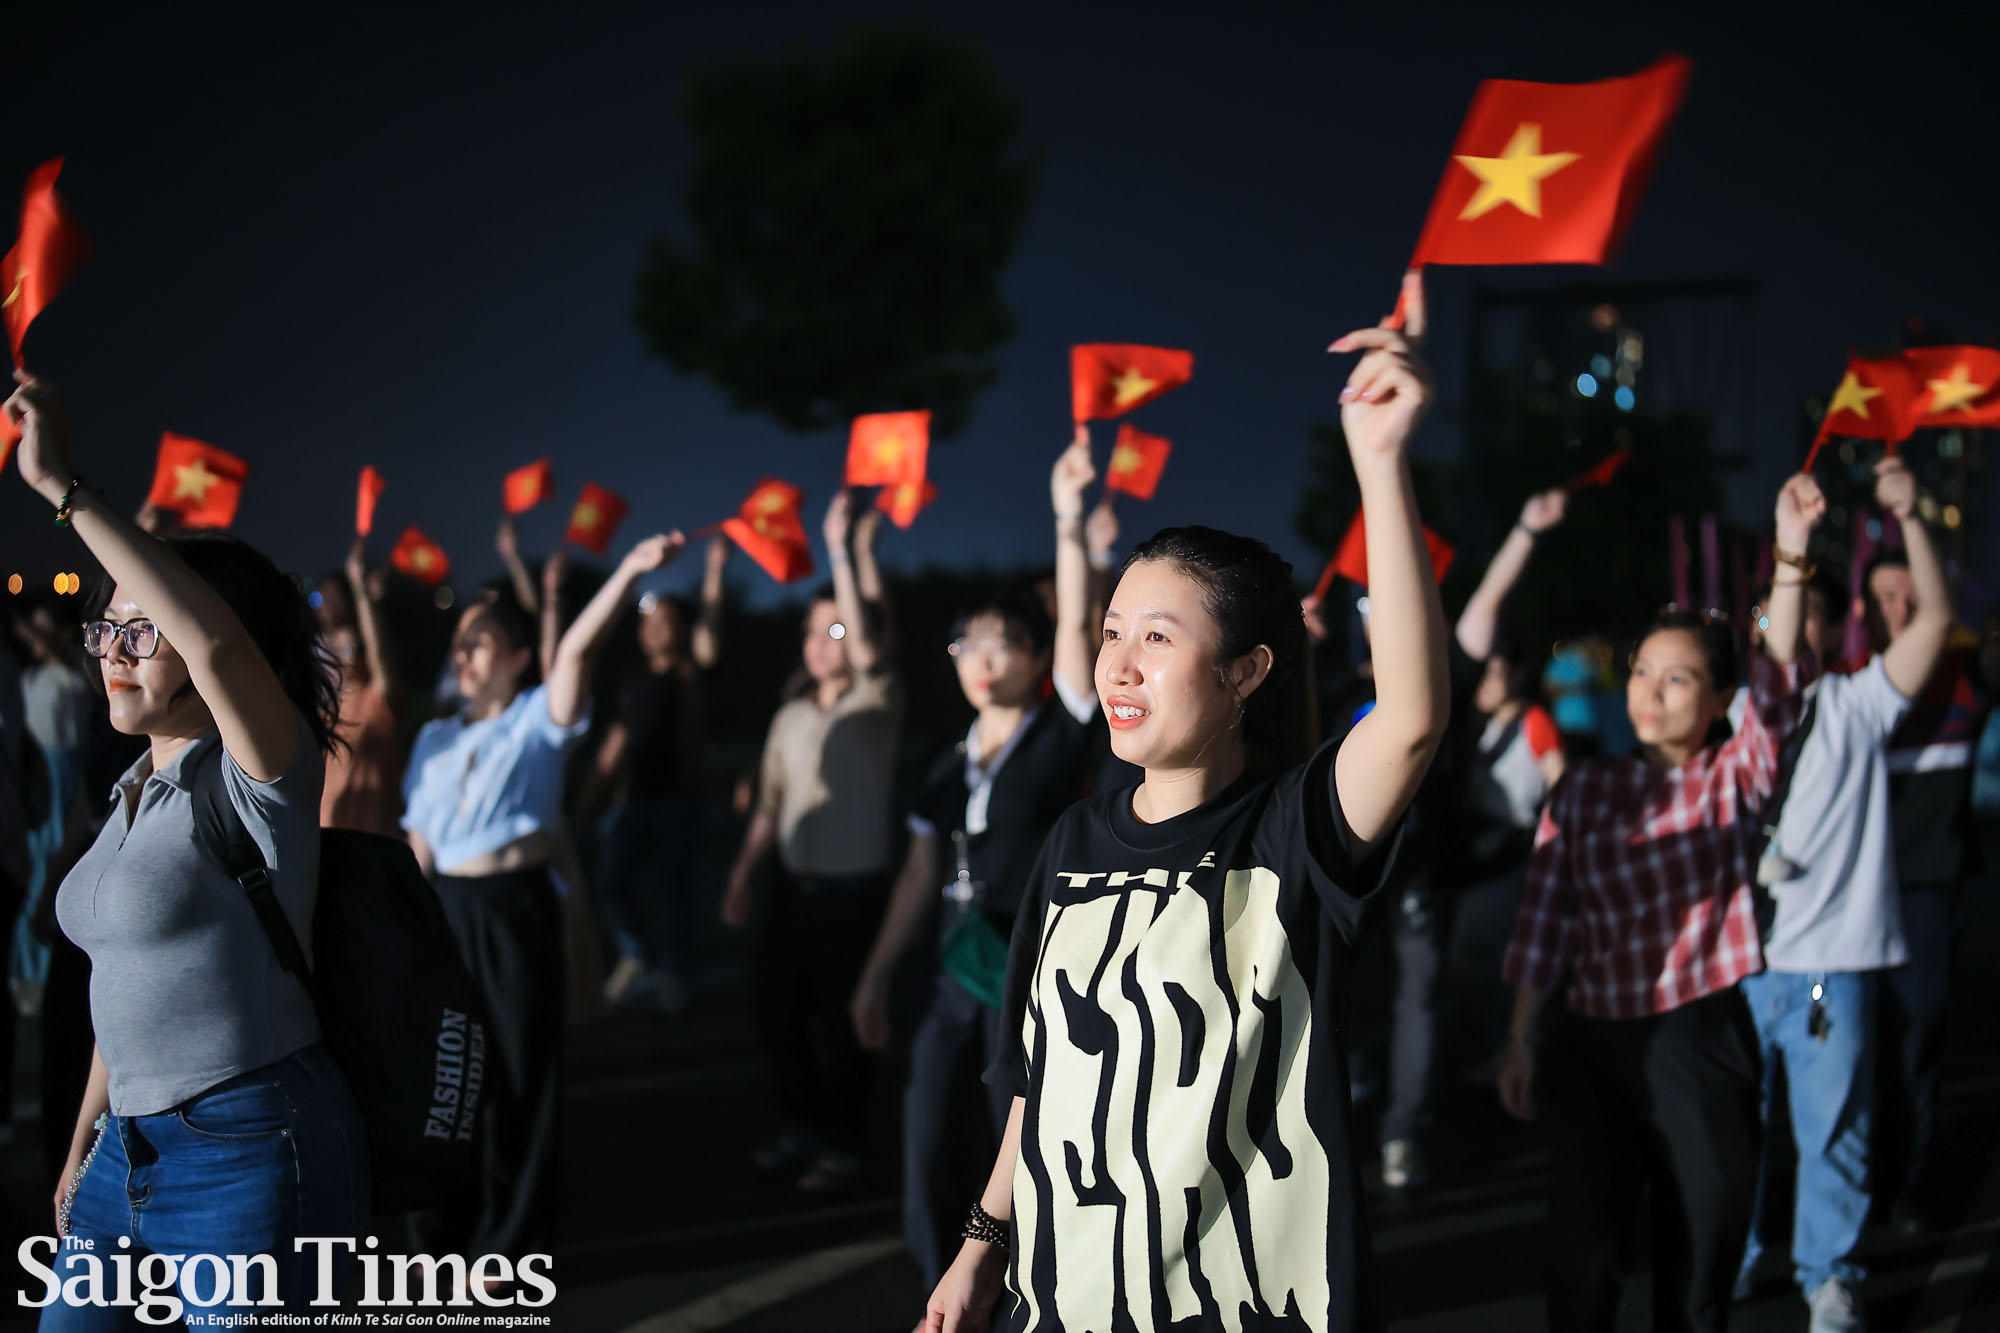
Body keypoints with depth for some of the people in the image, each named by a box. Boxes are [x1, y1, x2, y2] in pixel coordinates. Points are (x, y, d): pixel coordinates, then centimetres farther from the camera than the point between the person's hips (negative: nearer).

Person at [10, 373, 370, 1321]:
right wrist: (83, 1149, 22)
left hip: (248, 1147, -8)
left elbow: (218, 639, -32)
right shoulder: (137, 793, 15)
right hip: (130, 1150, 8)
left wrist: (61, 488, -31)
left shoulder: (257, 777, -11)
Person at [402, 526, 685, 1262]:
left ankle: (509, 1243, 10)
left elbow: (575, 652, -17)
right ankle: (442, 1228, 24)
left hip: (516, 909, -4)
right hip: (444, 907, 4)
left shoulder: (538, 719, 0)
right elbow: (418, 841, 13)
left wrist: (627, 573, -32)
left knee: (521, 1075, 1)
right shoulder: (435, 737, 13)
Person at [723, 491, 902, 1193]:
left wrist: (843, 555, -31)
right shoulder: (790, 718, 10)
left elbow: (867, 652, -29)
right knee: (777, 1009, 11)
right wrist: (740, 877, 8)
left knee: (837, 1020, 1)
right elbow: (770, 806, 14)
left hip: (851, 889, -6)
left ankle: (841, 1146, 15)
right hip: (792, 884, 6)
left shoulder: (877, 706, -7)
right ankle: (801, 1128, 29)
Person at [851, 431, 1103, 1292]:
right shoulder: (951, 766, 12)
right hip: (957, 969, 5)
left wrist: (1069, 519, -25)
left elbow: (1077, 625, -17)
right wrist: (877, 975, 12)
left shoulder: (1058, 736, -4)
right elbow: (919, 876, 14)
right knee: (923, 1148, 2)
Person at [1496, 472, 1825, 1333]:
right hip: (1592, 1043, 2)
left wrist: (1790, 560, -27)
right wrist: (1519, 1039, 4)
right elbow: (1543, 920, 7)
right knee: (1578, 1260, 5)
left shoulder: (1732, 781, 1)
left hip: (1699, 1042, -2)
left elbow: (1779, 690, -15)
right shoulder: (1585, 789, 7)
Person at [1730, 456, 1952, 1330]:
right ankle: (1731, 1259, 25)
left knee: (1832, 1130, 3)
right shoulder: (1730, 715, 10)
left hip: (1830, 959, -2)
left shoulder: (1857, 707, 1)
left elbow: (1935, 619, -11)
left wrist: (1908, 520, -18)